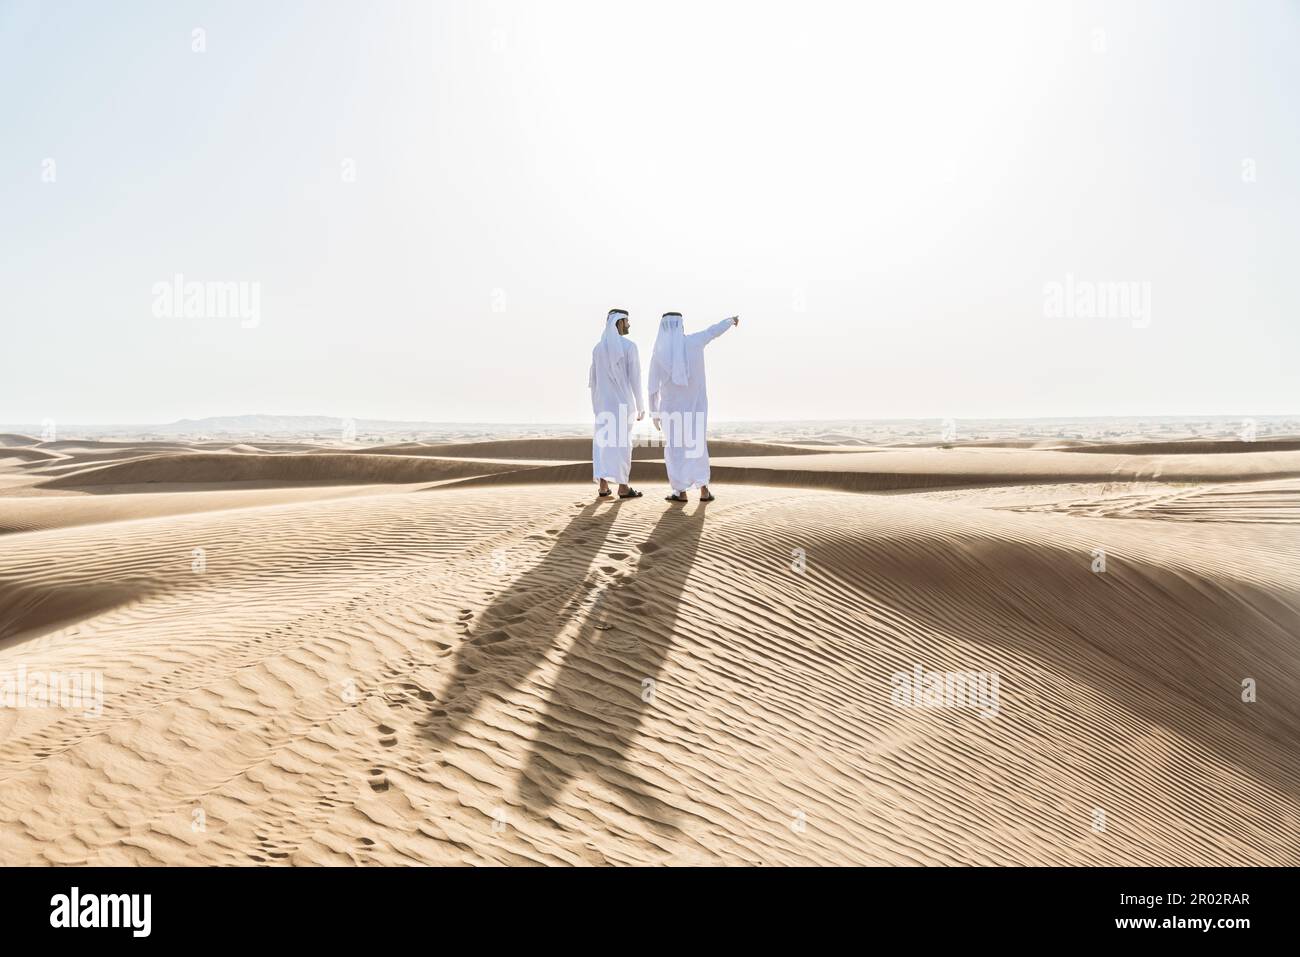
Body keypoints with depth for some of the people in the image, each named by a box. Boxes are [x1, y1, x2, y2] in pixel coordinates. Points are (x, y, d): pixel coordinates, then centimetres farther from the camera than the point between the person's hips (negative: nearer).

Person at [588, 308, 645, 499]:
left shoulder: (598, 348, 8)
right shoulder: (630, 346, -9)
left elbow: (593, 380, 9)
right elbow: (635, 379, -11)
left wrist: (595, 404, 18)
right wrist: (641, 406, -5)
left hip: (603, 401, 5)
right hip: (623, 401, -5)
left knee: (603, 442, 7)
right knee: (622, 443, -1)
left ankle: (604, 487, 4)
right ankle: (623, 488, 0)